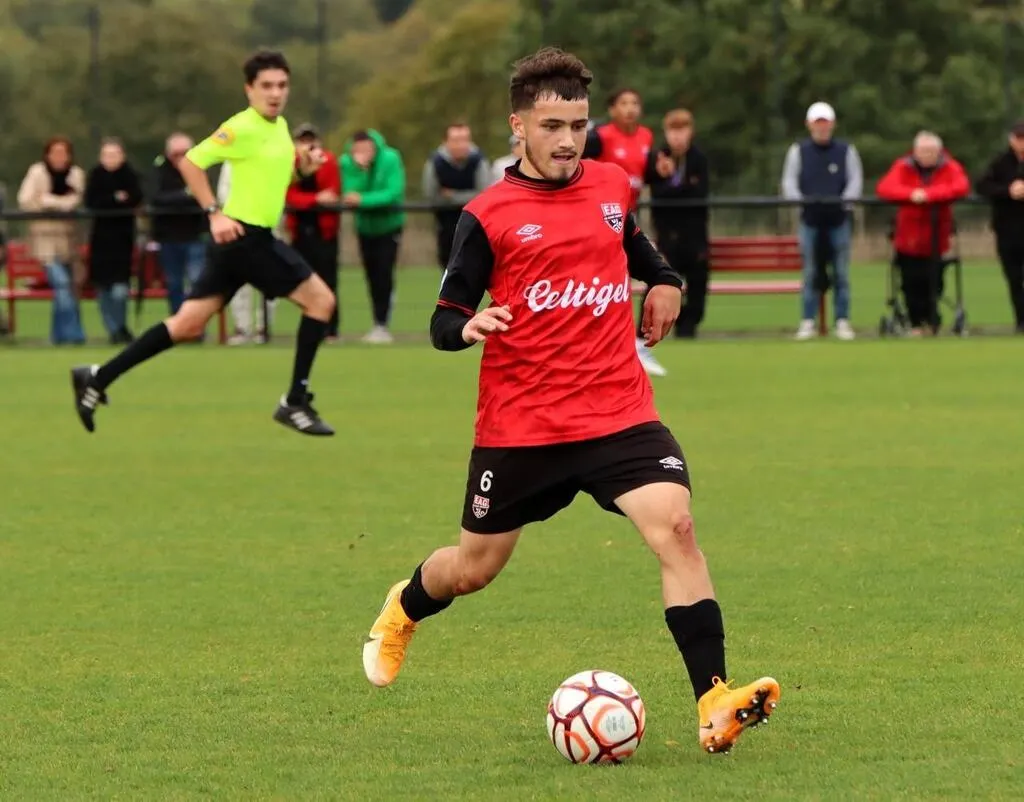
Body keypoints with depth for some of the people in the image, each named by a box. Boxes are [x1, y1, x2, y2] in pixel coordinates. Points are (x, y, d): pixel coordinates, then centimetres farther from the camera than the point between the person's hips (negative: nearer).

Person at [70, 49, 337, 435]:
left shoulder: (280, 126, 14)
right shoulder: (243, 128, -14)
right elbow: (191, 162, -15)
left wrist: (304, 165, 6)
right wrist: (215, 213, -20)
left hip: (244, 241, 9)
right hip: (245, 235, -9)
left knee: (188, 324, 9)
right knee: (320, 299, -6)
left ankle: (97, 378, 11)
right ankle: (295, 403, -2)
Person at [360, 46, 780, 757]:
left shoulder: (613, 186, 6)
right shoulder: (489, 216, -6)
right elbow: (445, 319, -5)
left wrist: (664, 280, 13)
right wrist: (466, 327, -27)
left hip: (620, 412, 2)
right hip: (518, 425, -2)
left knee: (675, 526, -22)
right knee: (474, 568, 14)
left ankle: (716, 704, -25)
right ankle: (404, 611, 51)